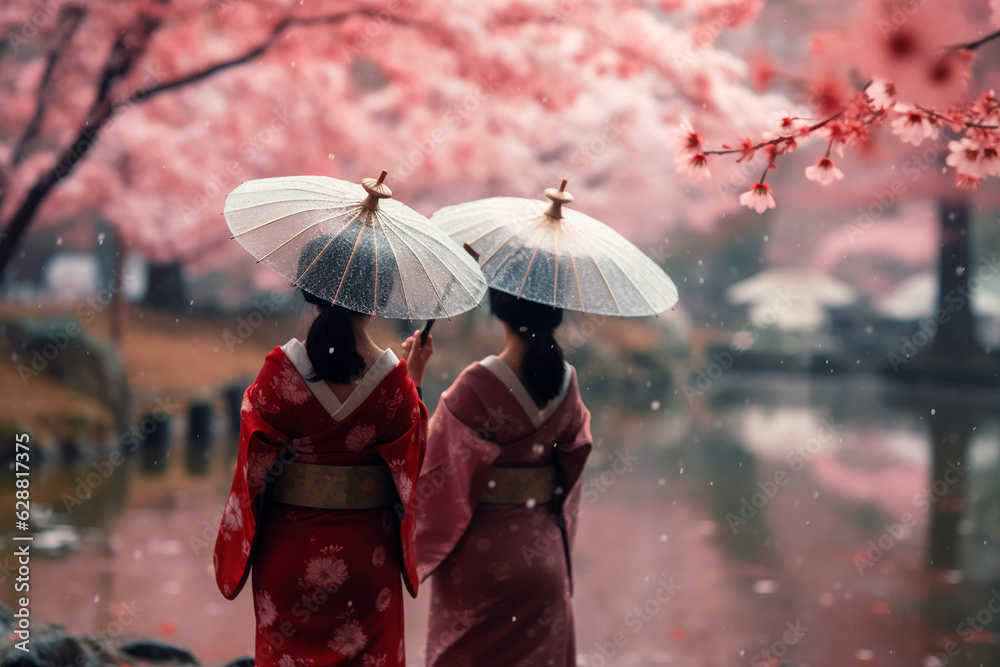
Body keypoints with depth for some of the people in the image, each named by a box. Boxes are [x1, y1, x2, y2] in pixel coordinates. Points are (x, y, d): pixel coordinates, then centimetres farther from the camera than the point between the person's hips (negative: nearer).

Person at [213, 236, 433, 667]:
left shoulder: (280, 371, -13)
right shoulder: (393, 379, -13)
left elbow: (256, 449, 0)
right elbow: (411, 451, 1)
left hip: (289, 549, 1)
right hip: (366, 551, 0)